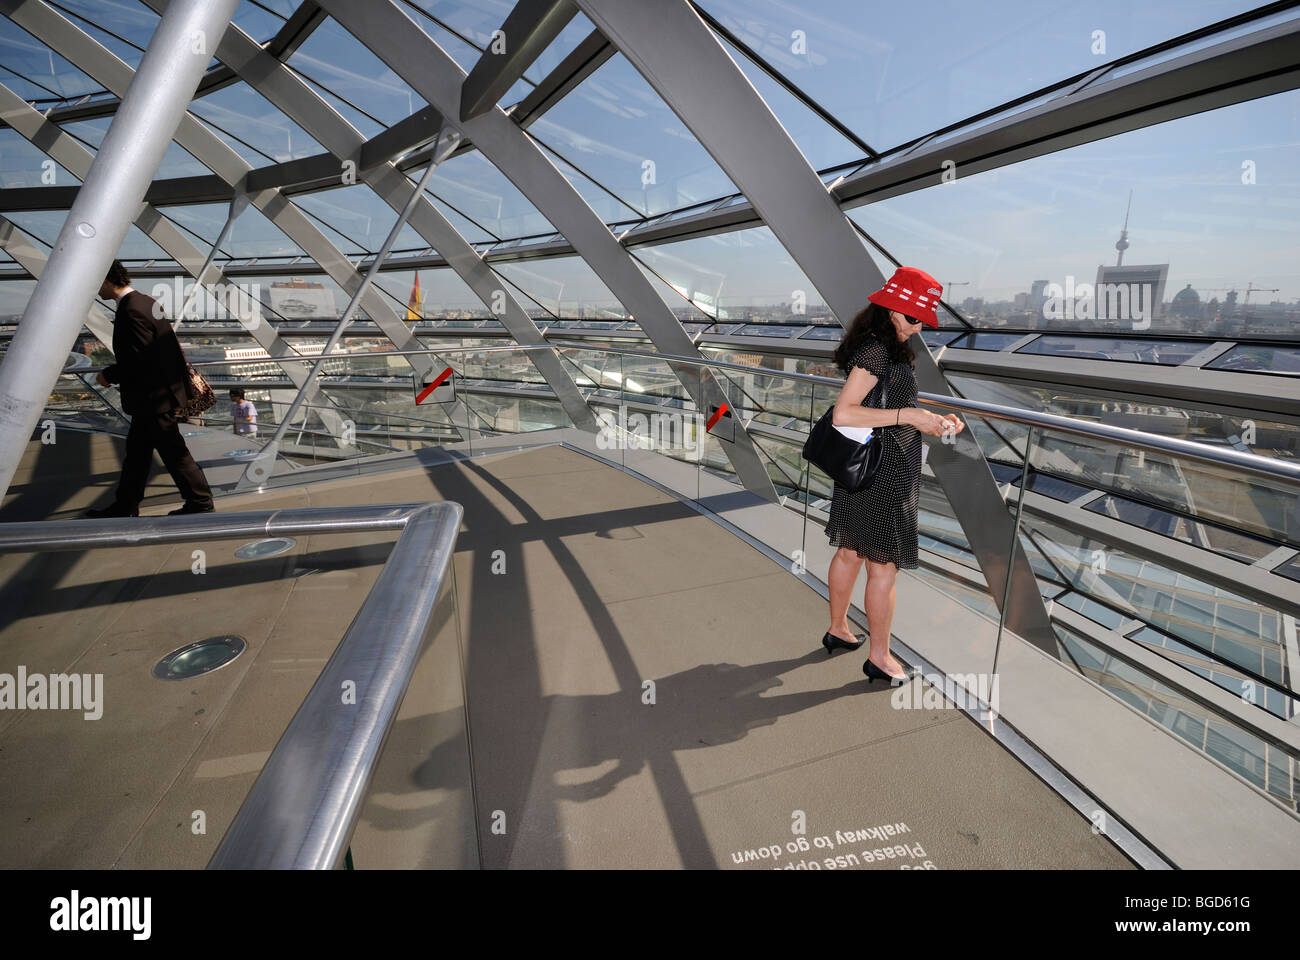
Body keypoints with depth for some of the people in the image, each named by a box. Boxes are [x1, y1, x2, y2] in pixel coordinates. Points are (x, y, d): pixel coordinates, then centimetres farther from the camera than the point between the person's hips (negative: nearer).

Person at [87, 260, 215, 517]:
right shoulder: (146, 302, 10)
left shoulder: (132, 311, -21)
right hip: (156, 393, 10)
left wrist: (107, 375, -9)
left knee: (173, 452, 0)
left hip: (154, 398, -10)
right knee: (136, 450, 17)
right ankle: (125, 505, 27)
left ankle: (200, 501, 11)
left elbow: (137, 361, -23)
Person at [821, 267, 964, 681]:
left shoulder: (891, 349, 14)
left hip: (868, 467, 10)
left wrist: (933, 421, 7)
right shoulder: (875, 351, -18)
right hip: (881, 473, -10)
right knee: (884, 565, 1)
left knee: (851, 552, 19)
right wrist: (910, 415, -24)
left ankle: (837, 630, 35)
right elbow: (843, 414, -26)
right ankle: (879, 656, 16)